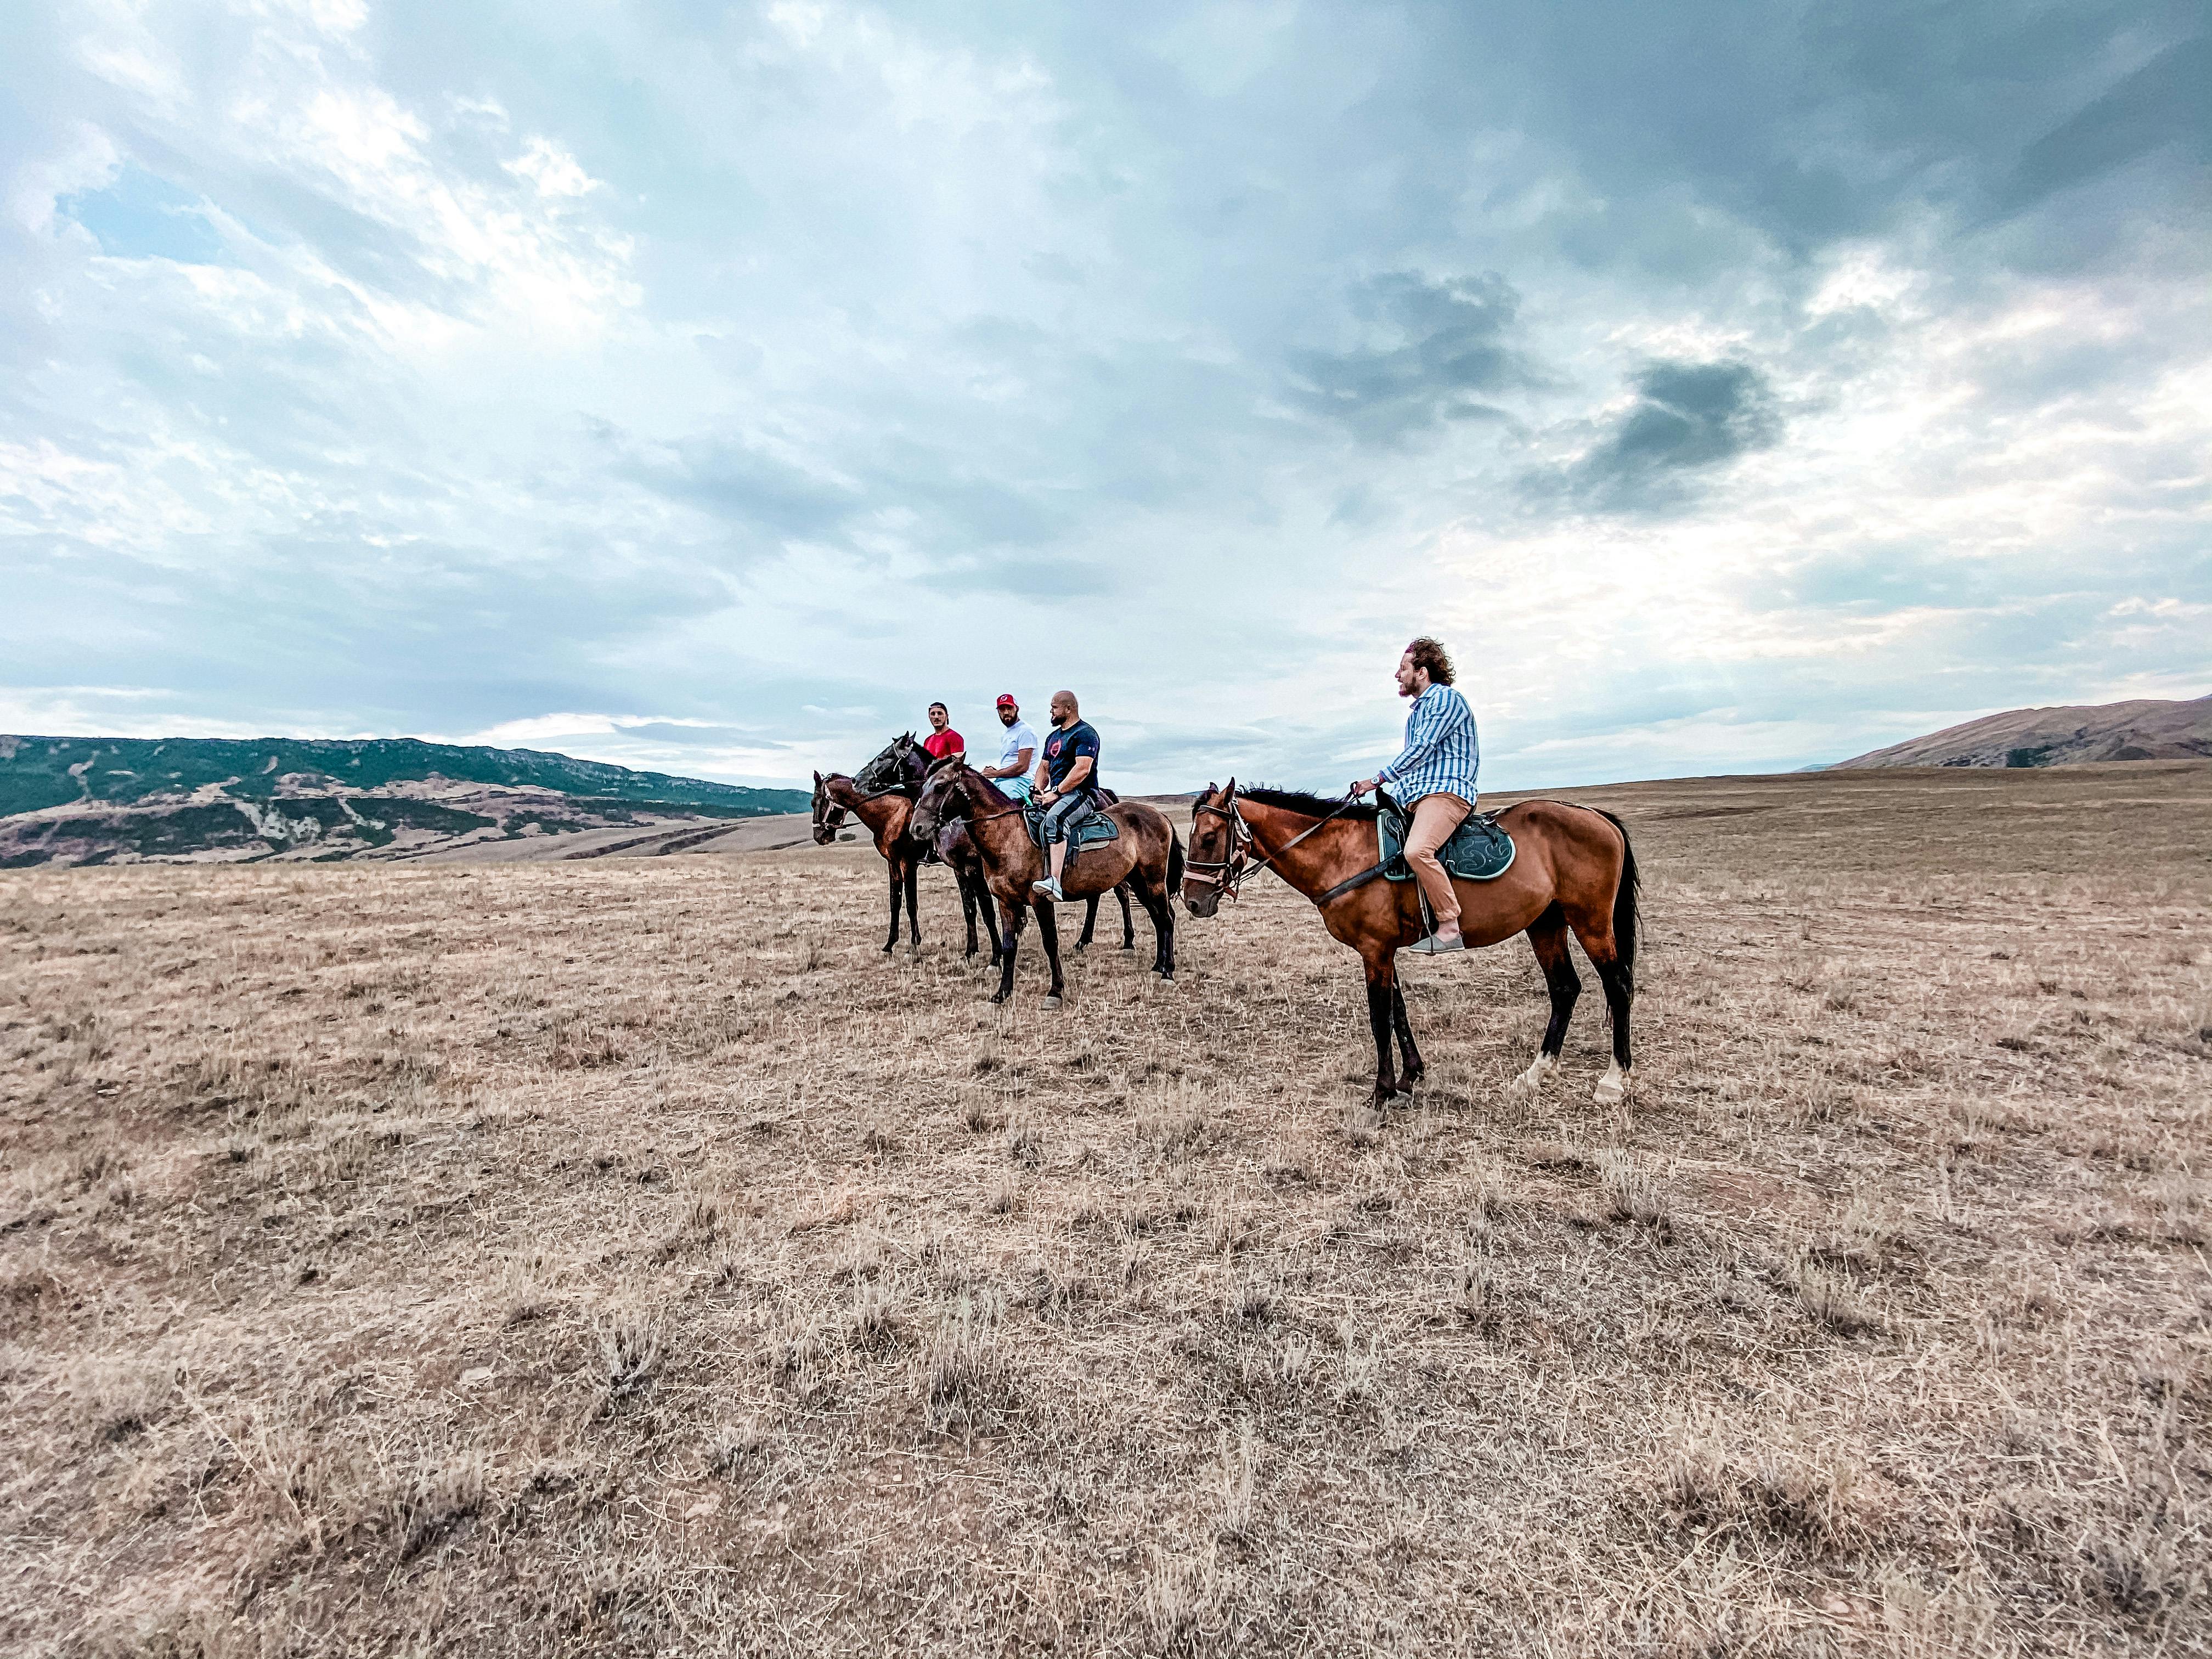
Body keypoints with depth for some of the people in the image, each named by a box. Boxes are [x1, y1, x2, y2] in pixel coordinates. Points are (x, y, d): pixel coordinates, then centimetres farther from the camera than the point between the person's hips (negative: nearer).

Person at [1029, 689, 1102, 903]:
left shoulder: (1085, 733, -6)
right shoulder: (1053, 737, 24)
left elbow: (1082, 769, -18)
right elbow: (1044, 767, 24)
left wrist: (1056, 793, -20)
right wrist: (1039, 790, 3)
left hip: (1080, 794, -10)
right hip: (1055, 795, 10)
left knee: (1055, 818, -38)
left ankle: (1055, 882, -50)